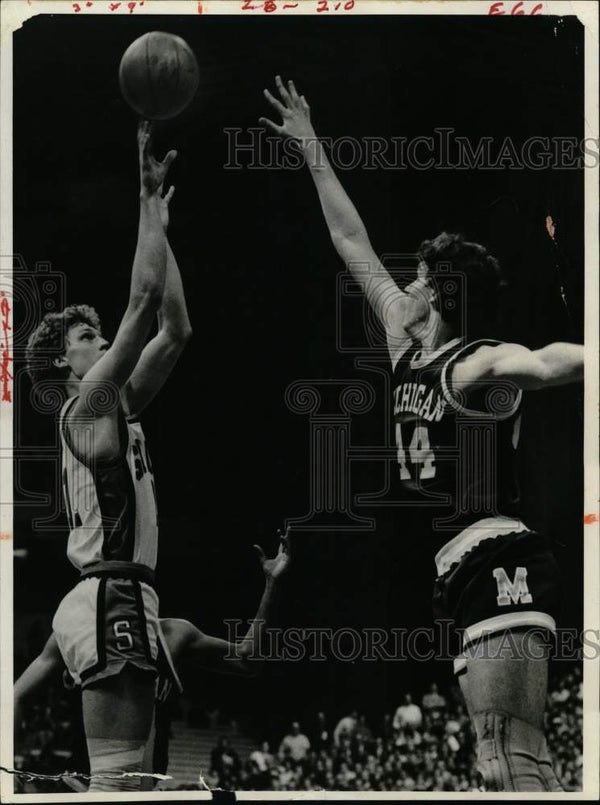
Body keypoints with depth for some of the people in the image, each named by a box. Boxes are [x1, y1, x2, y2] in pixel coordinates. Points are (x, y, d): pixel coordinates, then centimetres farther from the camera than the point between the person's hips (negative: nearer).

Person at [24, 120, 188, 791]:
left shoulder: (118, 405, 20)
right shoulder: (87, 404, -4)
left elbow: (175, 329, 18)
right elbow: (143, 302, -12)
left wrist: (161, 225, 18)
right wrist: (149, 201, -8)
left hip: (124, 594, 10)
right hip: (111, 597, -10)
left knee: (122, 774, 11)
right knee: (117, 776, -12)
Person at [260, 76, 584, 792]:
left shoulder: (479, 363, -9)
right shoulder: (406, 349, 15)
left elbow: (547, 361, -32)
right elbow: (353, 245, 24)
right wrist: (313, 151, 31)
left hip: (498, 564, -9)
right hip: (463, 572, 9)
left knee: (512, 763, -16)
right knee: (504, 763, 8)